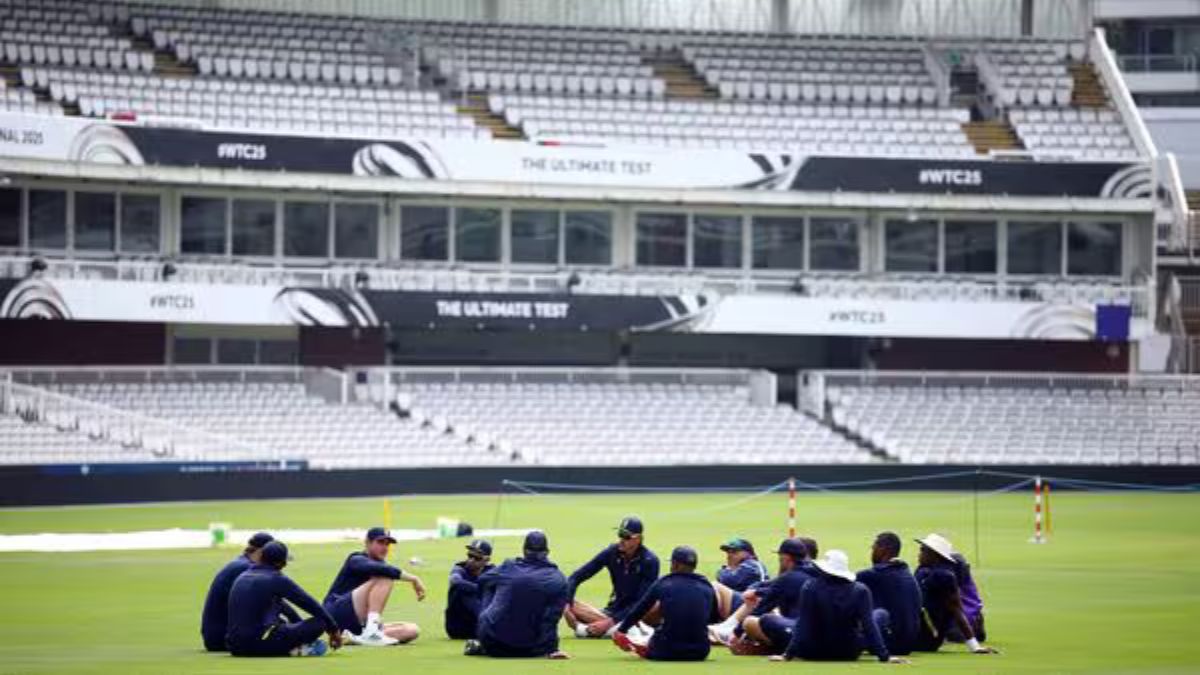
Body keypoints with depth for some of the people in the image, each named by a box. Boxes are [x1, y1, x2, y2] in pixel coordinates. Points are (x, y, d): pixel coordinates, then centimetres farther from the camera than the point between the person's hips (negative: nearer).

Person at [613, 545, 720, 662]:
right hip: (700, 654, 0)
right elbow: (713, 618, 27)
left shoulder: (662, 583, 4)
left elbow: (638, 611, 16)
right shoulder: (707, 587, 9)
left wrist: (620, 631, 31)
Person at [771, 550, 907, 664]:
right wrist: (884, 656, -17)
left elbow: (802, 624, -18)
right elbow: (868, 625, -19)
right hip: (849, 653, -2)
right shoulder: (861, 591, -14)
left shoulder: (810, 587, -16)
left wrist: (788, 654, -16)